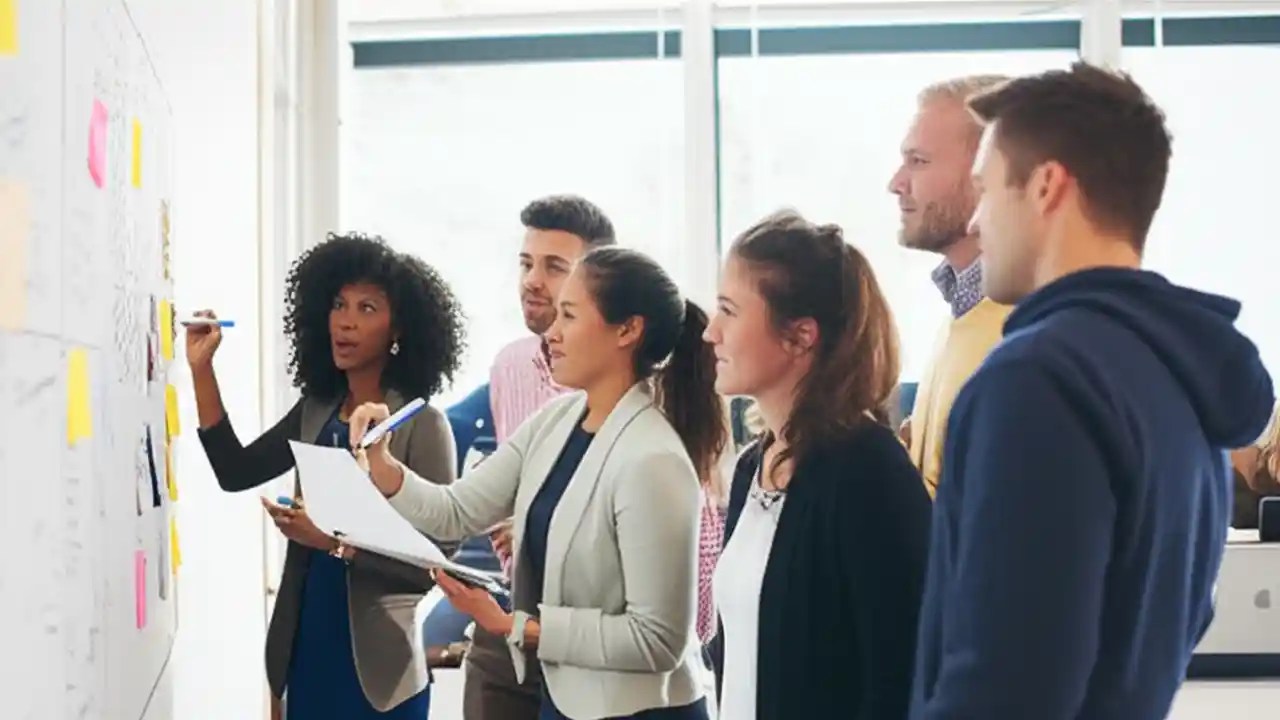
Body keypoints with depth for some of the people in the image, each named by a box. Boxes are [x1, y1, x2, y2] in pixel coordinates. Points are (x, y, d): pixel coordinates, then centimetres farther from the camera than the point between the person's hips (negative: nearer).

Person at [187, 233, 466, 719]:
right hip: (305, 652, 5)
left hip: (376, 666, -5)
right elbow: (235, 473, 3)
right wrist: (201, 370, 1)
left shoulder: (421, 425, -12)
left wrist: (339, 542, -25)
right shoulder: (315, 412, 7)